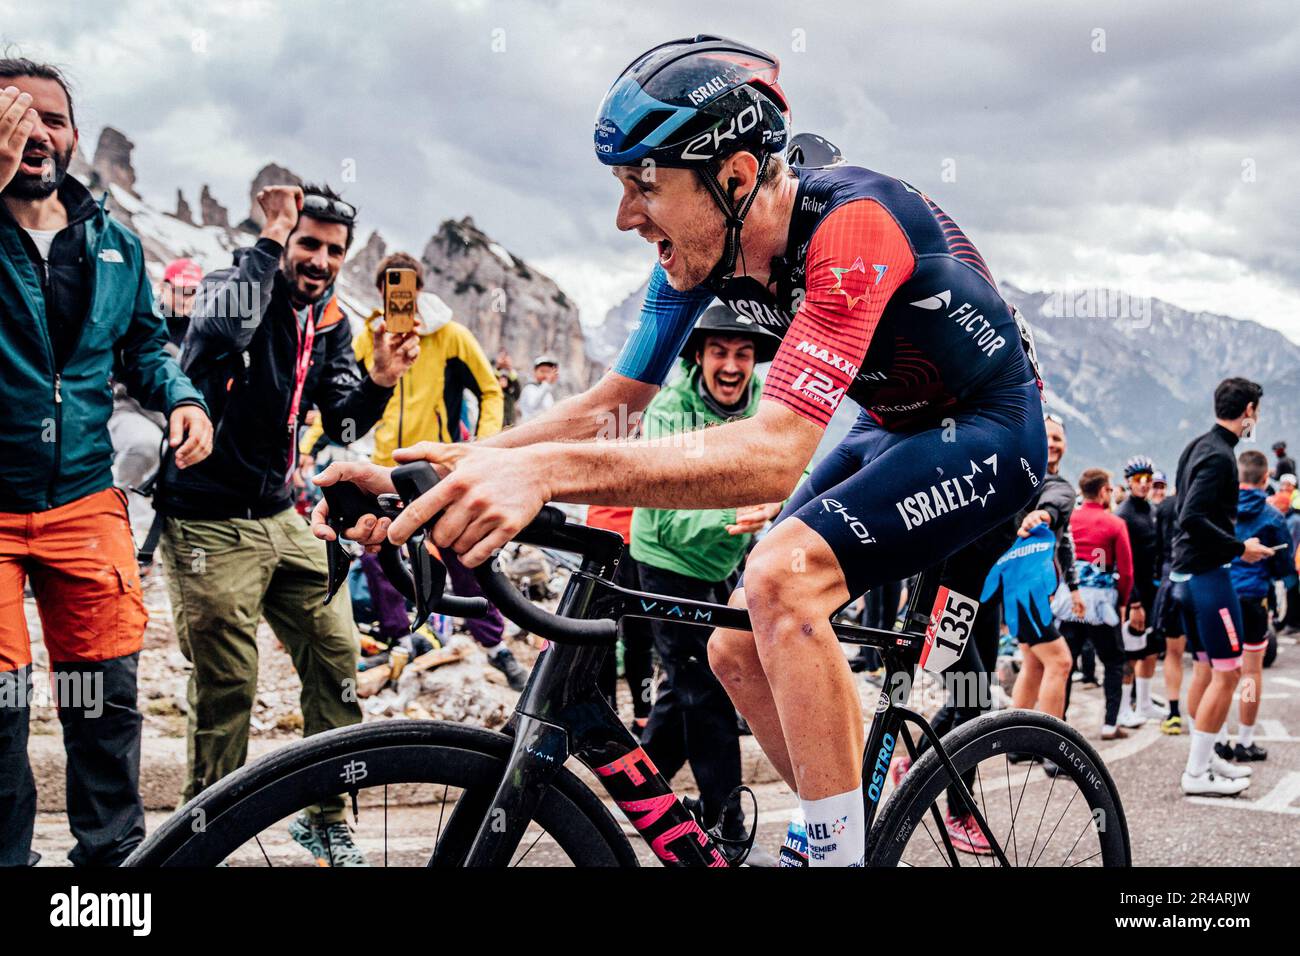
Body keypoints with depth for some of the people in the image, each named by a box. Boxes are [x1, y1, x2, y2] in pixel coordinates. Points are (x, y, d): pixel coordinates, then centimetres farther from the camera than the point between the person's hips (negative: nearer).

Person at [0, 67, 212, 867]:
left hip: (85, 501, 3)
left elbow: (144, 344, 20)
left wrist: (182, 397, 1)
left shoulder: (114, 243, 9)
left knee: (108, 695, 9)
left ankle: (112, 853, 25)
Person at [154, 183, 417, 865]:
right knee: (227, 685, -4)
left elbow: (343, 426, 2)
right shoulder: (234, 285, -10)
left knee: (336, 654, 3)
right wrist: (271, 236, -29)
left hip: (281, 518, 6)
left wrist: (380, 380, -16)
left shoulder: (330, 323, 7)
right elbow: (223, 330, -35)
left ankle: (326, 817, 19)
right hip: (209, 524, -6)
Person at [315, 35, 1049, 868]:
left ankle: (841, 846, -16)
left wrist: (548, 470, -54)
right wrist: (427, 469, -19)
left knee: (783, 575, -30)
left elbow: (774, 454, -42)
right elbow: (609, 403, -6)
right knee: (739, 650, 1)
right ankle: (860, 830, 19)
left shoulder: (851, 225, -33)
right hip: (894, 431, 8)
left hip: (988, 431, -8)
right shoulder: (707, 247, -10)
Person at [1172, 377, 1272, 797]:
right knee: (1227, 672, -5)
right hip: (1208, 573, -10)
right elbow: (1193, 518, -25)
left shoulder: (1198, 446, 14)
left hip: (1186, 573, 10)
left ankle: (1205, 757, 26)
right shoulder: (1219, 455, -16)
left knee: (1206, 668, 17)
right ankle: (1197, 773, -3)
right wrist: (1240, 548, -17)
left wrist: (1234, 545, 17)